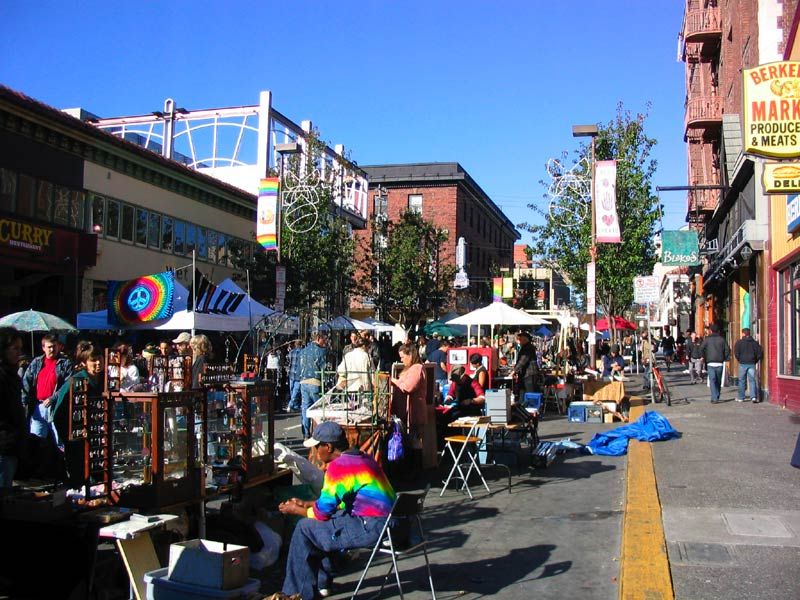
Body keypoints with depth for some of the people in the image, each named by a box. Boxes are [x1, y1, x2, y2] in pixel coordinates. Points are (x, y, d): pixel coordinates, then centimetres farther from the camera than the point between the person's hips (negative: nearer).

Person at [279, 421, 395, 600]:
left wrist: (295, 510, 8)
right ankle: (321, 583, 32)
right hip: (385, 523, 10)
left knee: (305, 528, 0)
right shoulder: (362, 458, 14)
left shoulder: (338, 466, -15)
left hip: (371, 529, -10)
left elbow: (322, 512, -10)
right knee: (314, 524, 22)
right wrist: (306, 504, 25)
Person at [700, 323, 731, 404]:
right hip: (719, 363, 2)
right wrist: (725, 358, 10)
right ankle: (717, 397, 20)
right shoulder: (721, 339, 5)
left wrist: (704, 357, 8)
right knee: (718, 381, 14)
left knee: (712, 380, -4)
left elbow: (701, 348, -6)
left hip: (710, 363, -2)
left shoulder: (707, 339, 1)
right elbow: (727, 349, -1)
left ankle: (714, 398, -14)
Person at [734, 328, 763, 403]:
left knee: (742, 381, 7)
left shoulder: (739, 342, -3)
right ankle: (753, 397, -11)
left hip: (743, 364, -2)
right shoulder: (754, 343, 6)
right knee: (752, 380, 2)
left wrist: (740, 360, 7)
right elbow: (760, 353, 4)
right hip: (752, 364, 2)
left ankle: (741, 397, 13)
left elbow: (736, 353, -8)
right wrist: (755, 361, 11)